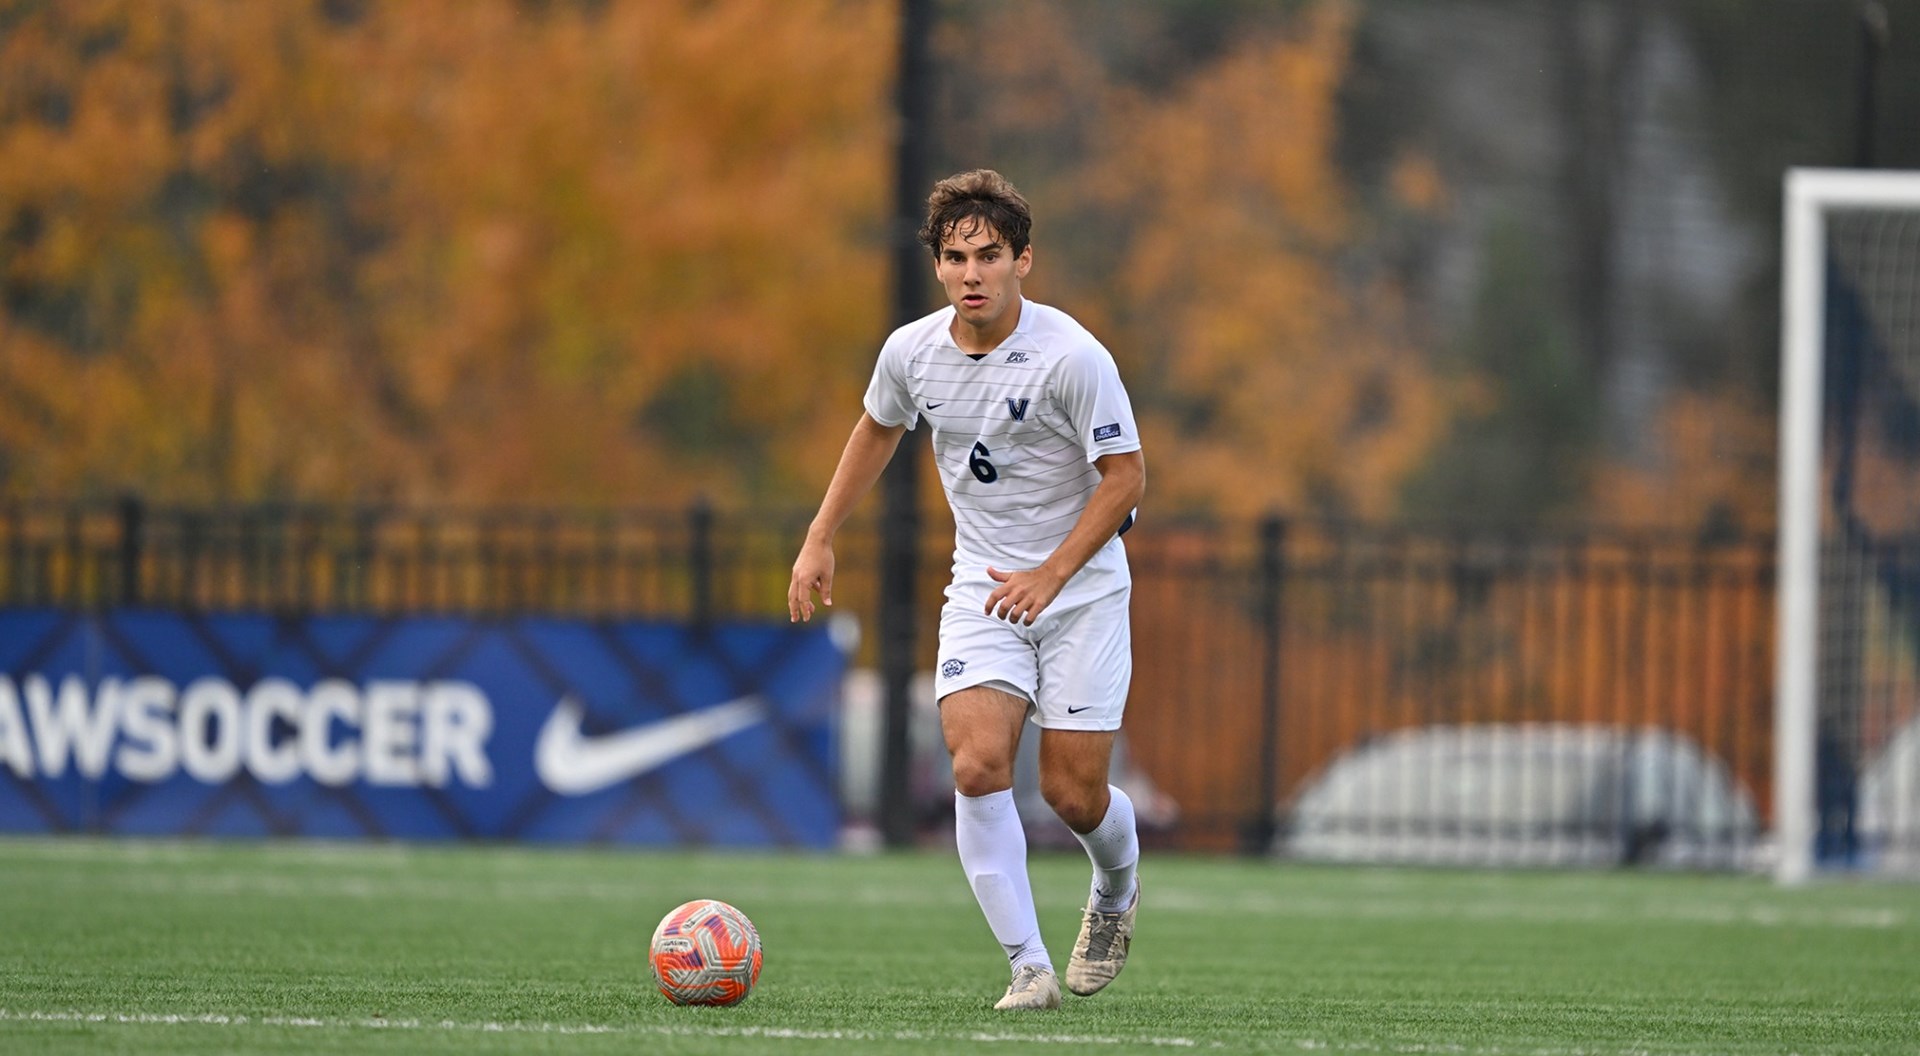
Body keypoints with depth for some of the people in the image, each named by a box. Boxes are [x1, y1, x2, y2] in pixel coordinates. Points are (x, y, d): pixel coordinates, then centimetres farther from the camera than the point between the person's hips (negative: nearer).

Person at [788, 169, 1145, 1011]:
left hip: (1081, 588, -3)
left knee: (1073, 792, -3)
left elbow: (1125, 475, -14)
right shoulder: (911, 351, -5)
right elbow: (878, 430, 17)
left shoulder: (1072, 357, -20)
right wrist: (820, 540, 15)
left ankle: (1115, 893, 34)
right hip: (982, 588, 3)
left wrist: (1049, 576, -21)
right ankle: (1027, 966, -14)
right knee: (978, 766, -19)